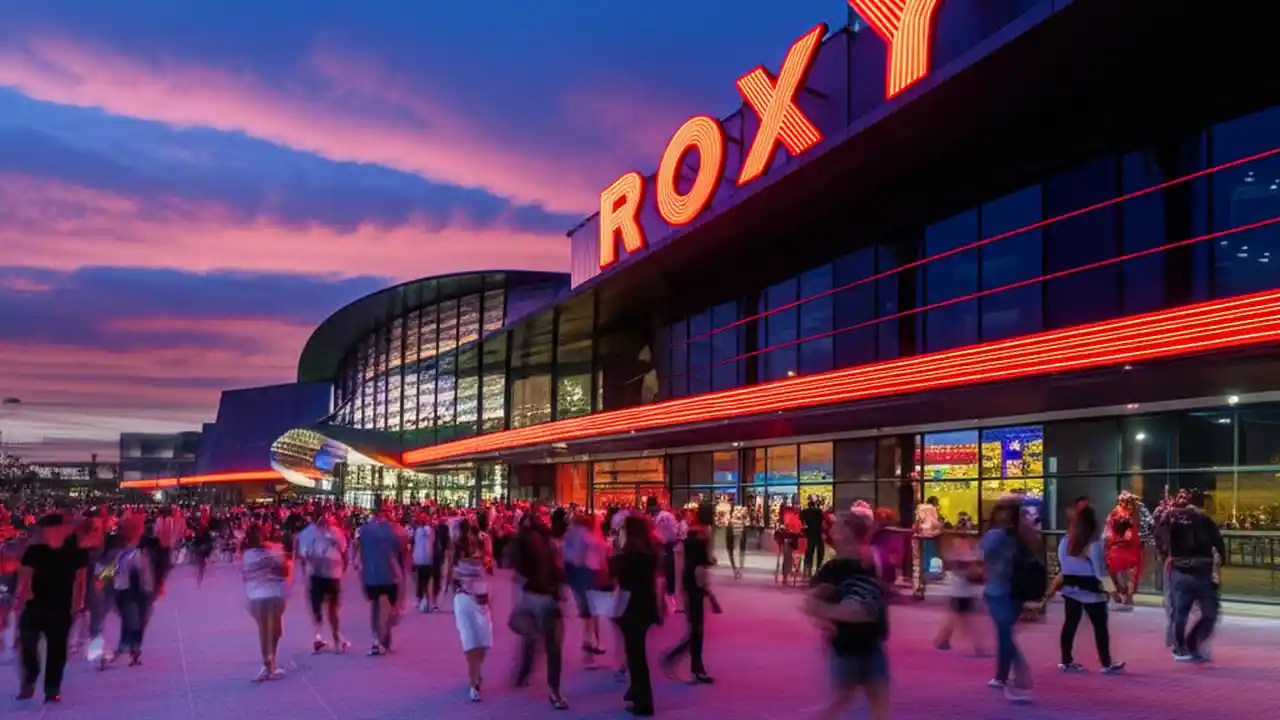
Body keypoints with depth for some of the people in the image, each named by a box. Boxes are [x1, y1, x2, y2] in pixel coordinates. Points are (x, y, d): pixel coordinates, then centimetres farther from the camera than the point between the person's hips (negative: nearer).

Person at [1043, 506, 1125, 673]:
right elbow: (1101, 571, -15)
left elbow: (1062, 567, 5)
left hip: (1071, 589, 5)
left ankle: (1066, 661, 13)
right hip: (1091, 591, -5)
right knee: (1100, 625, 6)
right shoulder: (1094, 545, -17)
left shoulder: (1064, 543, -1)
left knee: (1070, 624, 10)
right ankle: (1106, 663, 13)